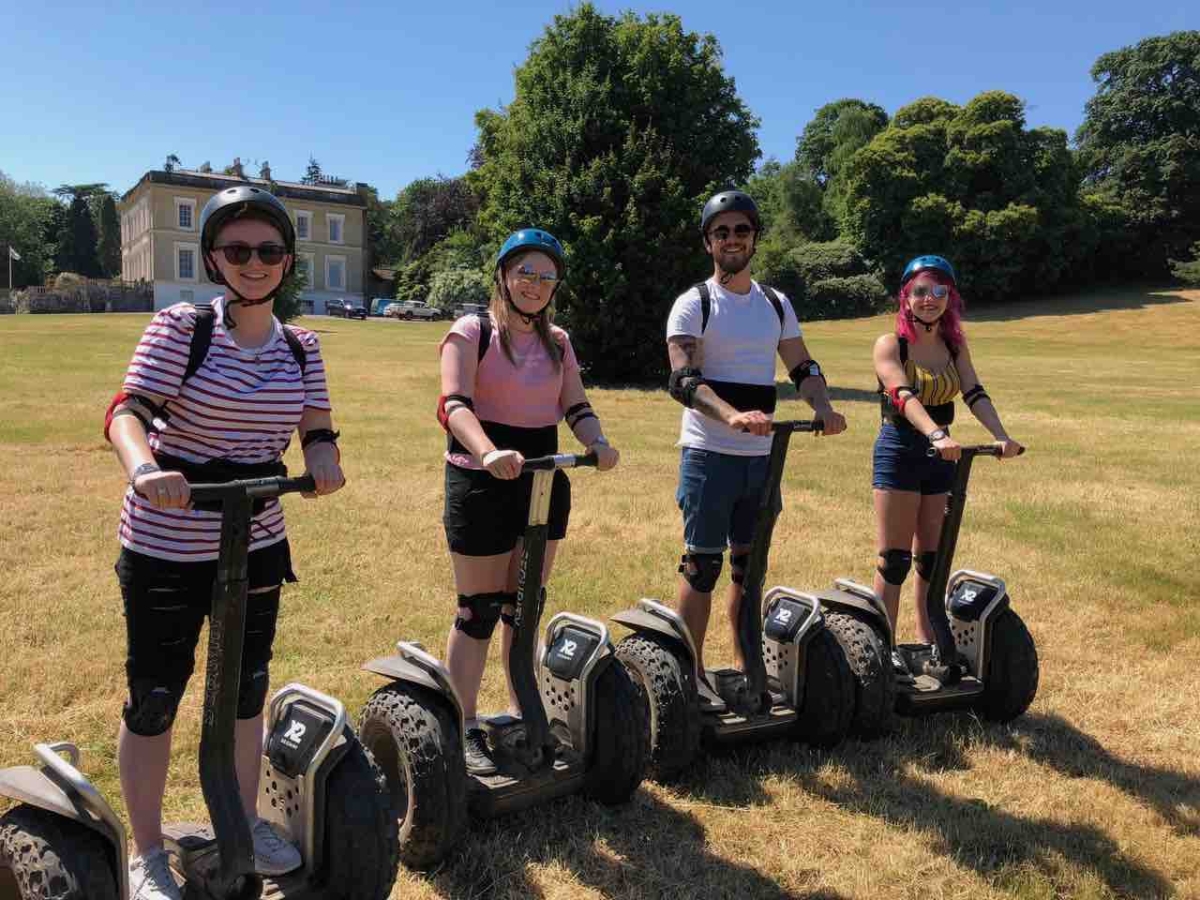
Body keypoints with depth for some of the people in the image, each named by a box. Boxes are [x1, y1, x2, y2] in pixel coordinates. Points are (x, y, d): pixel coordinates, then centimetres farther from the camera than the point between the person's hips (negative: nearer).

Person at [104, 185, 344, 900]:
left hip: (256, 544, 4)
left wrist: (323, 455, -25)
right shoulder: (182, 327, -11)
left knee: (247, 689, 18)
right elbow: (127, 410, -20)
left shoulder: (301, 345, 3)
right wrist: (144, 468, -41)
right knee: (155, 700, 8)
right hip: (165, 548, -4)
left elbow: (316, 428, -2)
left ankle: (245, 821, 40)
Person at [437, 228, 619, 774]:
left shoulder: (556, 341, 13)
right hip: (482, 482, -5)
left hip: (543, 482, 5)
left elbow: (576, 407, 5)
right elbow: (454, 405, -19)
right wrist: (489, 452, -37)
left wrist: (598, 444, -16)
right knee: (479, 609, 1)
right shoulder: (472, 332, -6)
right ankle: (464, 729, 14)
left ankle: (521, 715, 28)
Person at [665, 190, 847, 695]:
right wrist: (732, 415, -35)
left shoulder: (777, 305, 13)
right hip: (709, 455, -5)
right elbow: (682, 379, -18)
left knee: (749, 566, 14)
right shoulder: (694, 304, -5)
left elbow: (803, 368, 13)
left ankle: (744, 665, 26)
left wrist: (824, 409, -9)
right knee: (702, 566, -2)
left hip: (762, 456, 6)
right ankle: (692, 671, 10)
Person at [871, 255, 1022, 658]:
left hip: (941, 456, 5)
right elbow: (905, 396, -25)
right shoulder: (890, 345, -9)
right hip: (899, 452, -5)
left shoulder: (955, 344, 7)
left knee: (933, 558, 11)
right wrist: (937, 435, -41)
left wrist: (1001, 436, -24)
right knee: (895, 559, -2)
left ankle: (928, 641, 21)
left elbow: (975, 393, -6)